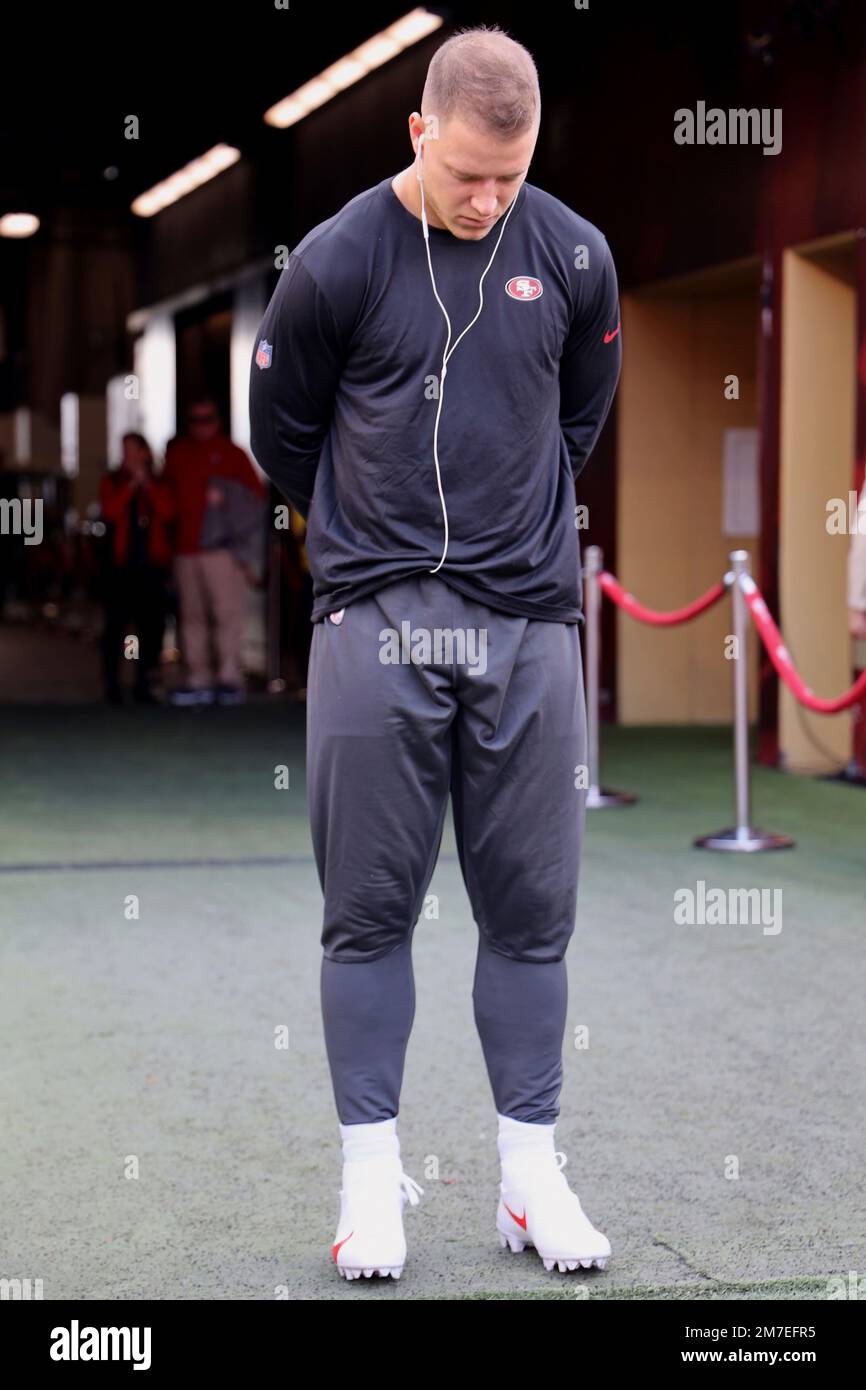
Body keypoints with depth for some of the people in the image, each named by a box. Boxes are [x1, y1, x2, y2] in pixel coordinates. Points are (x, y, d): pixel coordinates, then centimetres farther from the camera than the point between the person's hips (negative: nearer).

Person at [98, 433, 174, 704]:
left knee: (152, 625, -1)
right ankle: (111, 682, 3)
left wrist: (147, 484, -9)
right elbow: (110, 511, -8)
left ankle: (143, 682, 8)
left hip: (152, 564, 1)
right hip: (121, 564, -1)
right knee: (116, 623, -4)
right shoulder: (112, 482, 10)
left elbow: (168, 511, -4)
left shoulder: (158, 484, 13)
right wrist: (132, 485, -12)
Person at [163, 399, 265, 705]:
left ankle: (230, 677, -13)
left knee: (228, 611, -12)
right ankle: (198, 680, 8)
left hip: (223, 550, -5)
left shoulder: (232, 455, 5)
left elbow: (256, 494, 6)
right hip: (185, 549, 5)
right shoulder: (176, 454, 17)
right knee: (192, 615, 5)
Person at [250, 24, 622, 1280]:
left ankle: (531, 1172, 14)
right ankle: (372, 1175, 11)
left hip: (530, 623, 2)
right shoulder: (337, 261, -5)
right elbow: (280, 435, 7)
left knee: (529, 911, 5)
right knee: (371, 910, 2)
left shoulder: (574, 257, 2)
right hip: (377, 625, -2)